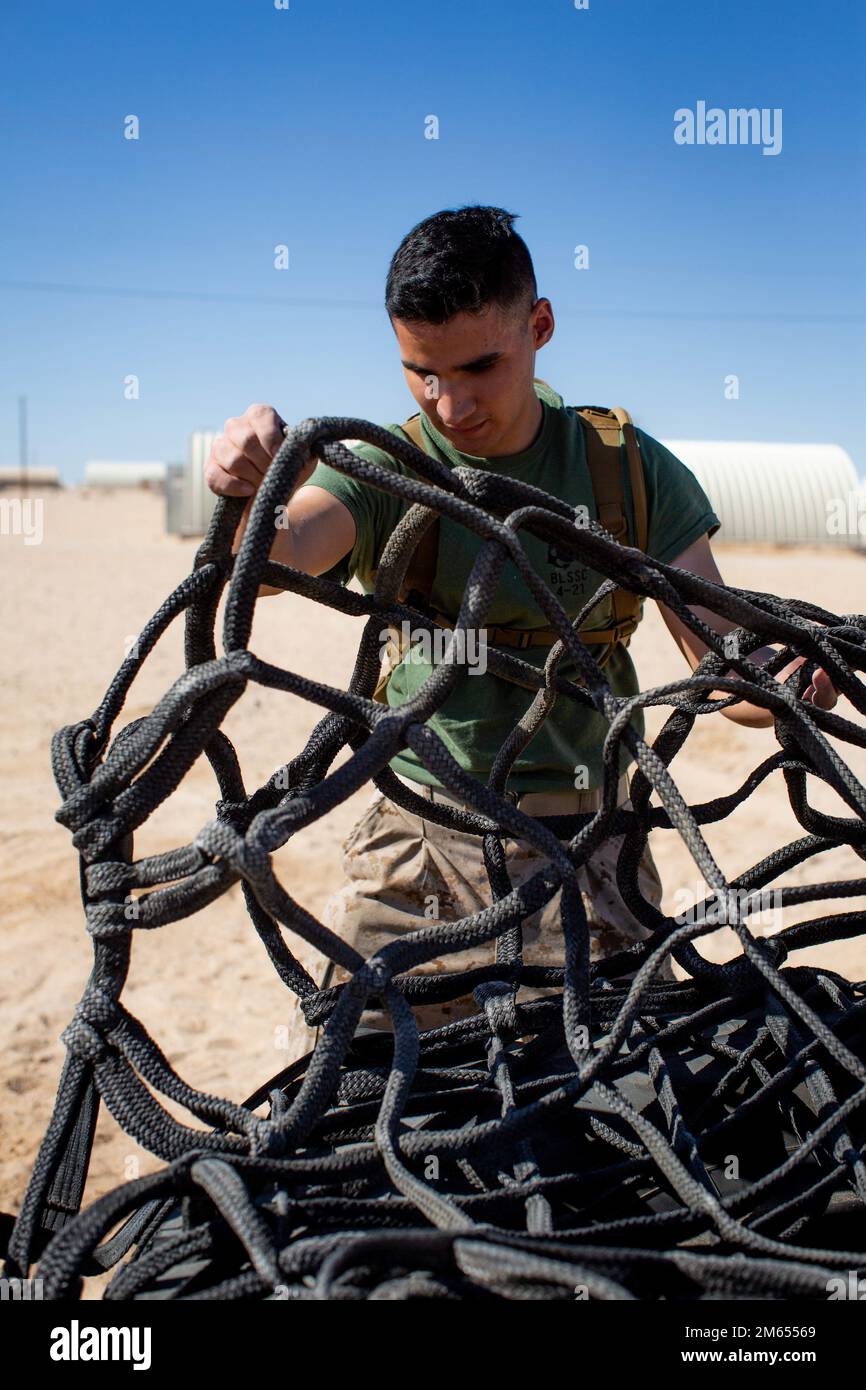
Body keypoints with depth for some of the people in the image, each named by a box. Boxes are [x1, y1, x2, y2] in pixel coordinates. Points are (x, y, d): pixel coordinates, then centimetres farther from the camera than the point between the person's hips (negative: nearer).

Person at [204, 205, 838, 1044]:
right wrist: (247, 495, -44)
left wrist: (784, 684, -24)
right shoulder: (383, 469, -1)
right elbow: (274, 558, -21)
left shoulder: (630, 468, 1)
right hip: (418, 851, 0)